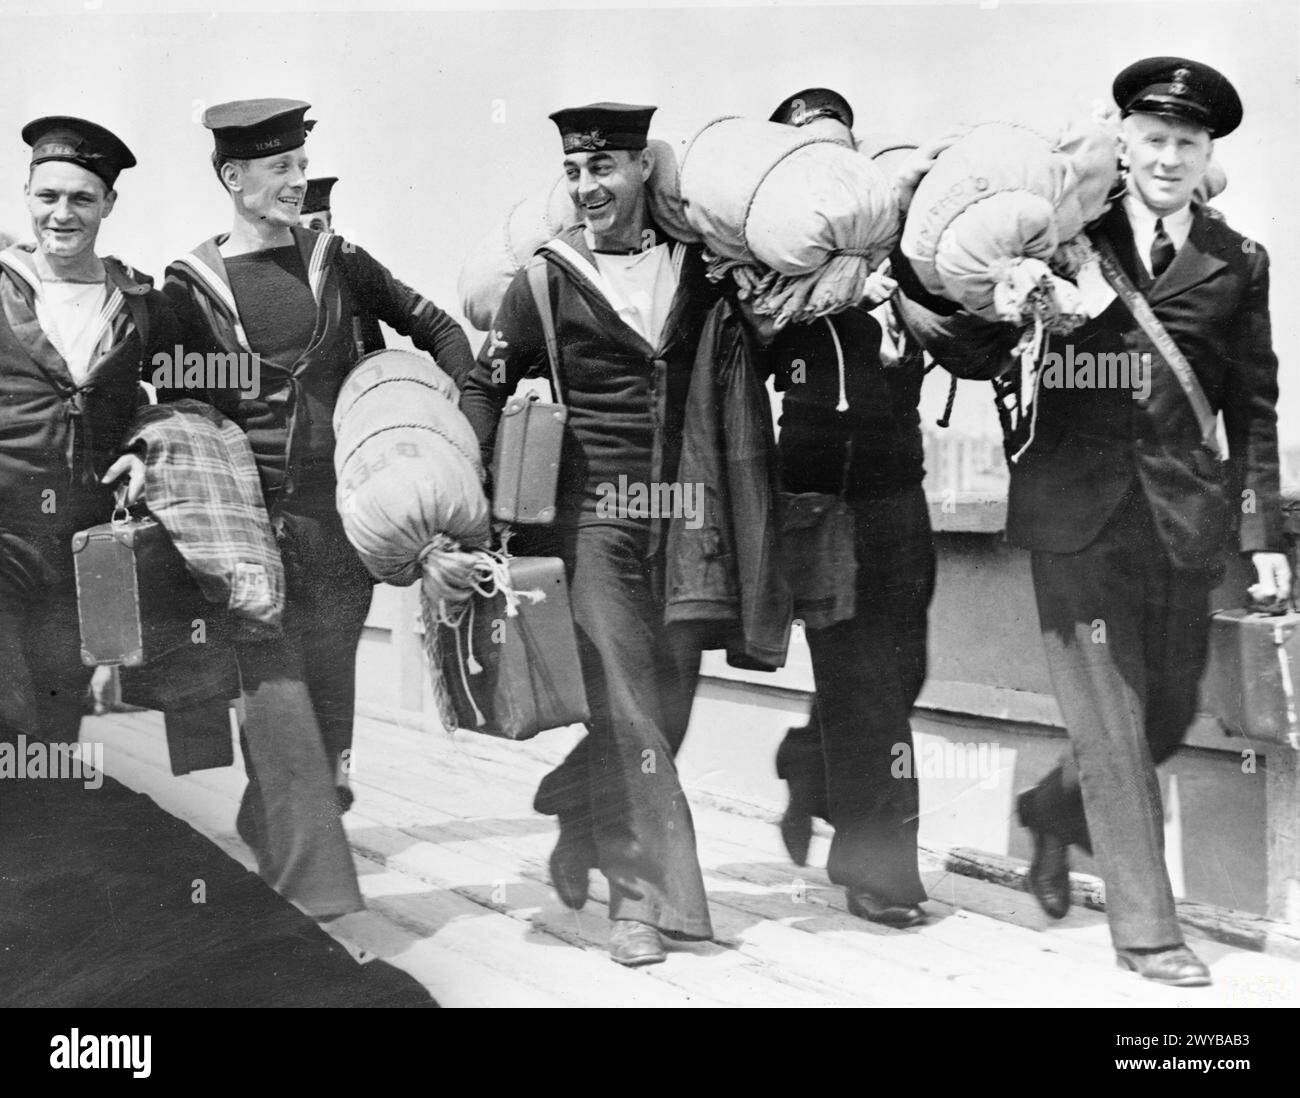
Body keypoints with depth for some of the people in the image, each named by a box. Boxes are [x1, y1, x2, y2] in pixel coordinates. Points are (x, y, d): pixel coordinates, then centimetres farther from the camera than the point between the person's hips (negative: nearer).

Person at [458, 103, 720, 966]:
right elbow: (486, 386, 5)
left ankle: (582, 830, 31)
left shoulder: (697, 263, 7)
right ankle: (643, 894, 4)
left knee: (669, 697, 8)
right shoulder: (547, 279, 1)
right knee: (624, 708, -6)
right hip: (595, 515, -3)